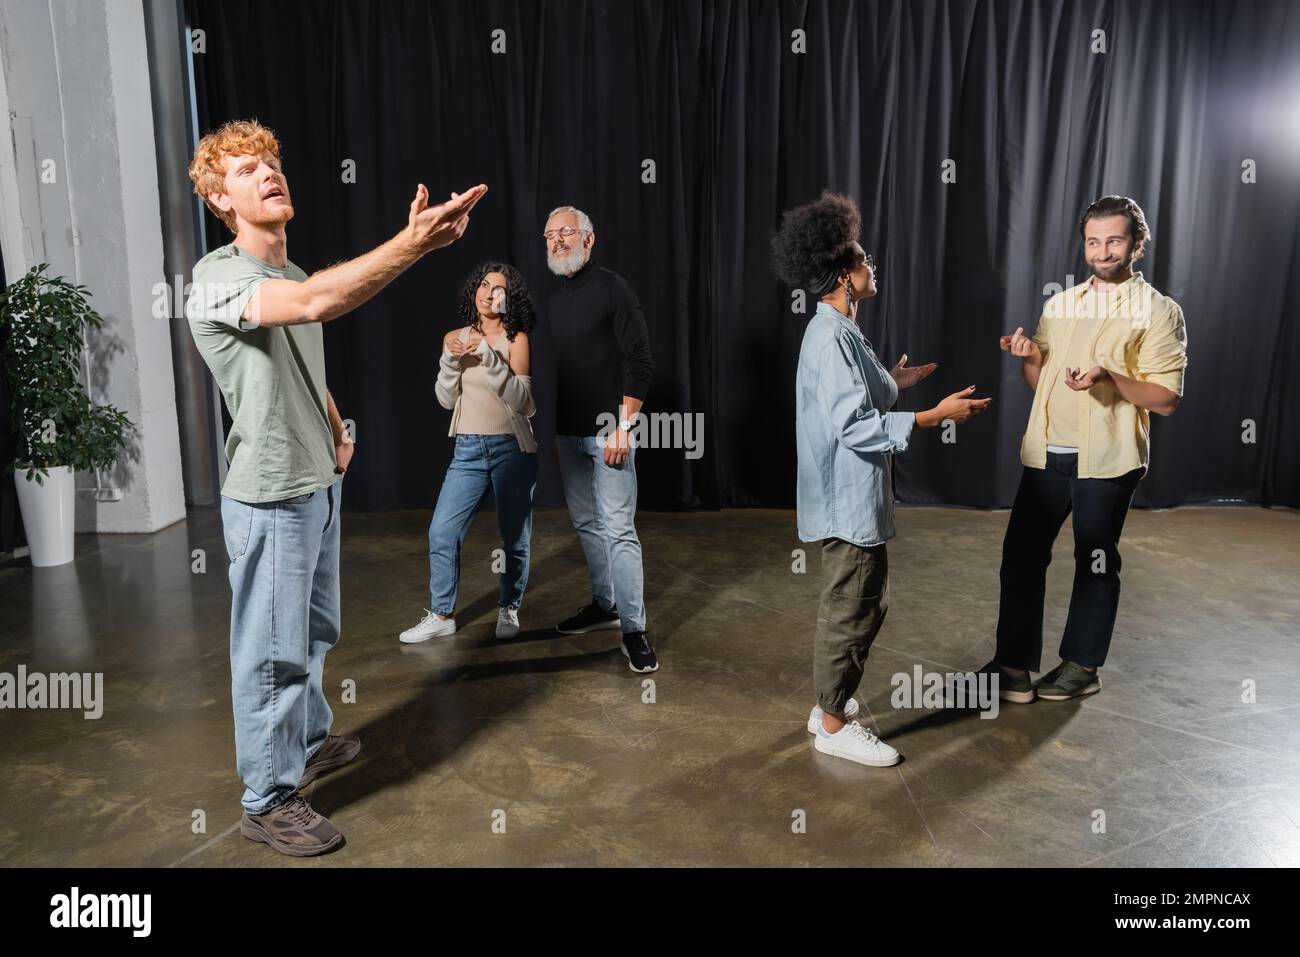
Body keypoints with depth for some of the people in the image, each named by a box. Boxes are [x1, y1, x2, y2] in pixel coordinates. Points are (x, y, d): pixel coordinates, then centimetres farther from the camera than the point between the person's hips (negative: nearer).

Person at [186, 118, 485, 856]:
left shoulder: (292, 276, 11)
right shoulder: (218, 278, -18)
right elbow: (315, 304, -39)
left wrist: (337, 432, 9)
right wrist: (414, 242, -46)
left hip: (319, 486, 8)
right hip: (269, 498, -8)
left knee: (315, 634, 22)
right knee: (274, 653, 3)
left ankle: (310, 740, 43)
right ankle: (269, 800, 19)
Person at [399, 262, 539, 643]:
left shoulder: (516, 339, -3)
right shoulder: (455, 338, 8)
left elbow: (521, 400, -12)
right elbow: (447, 399, 6)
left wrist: (490, 358, -21)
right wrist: (450, 362, -11)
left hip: (512, 449, -3)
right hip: (468, 449, 3)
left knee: (514, 538, 4)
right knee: (441, 533, -2)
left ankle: (509, 609, 23)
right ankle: (440, 615, 12)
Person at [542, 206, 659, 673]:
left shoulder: (612, 288, -6)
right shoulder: (551, 297, 12)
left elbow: (640, 363, -10)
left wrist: (622, 427, -15)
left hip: (607, 432, -6)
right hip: (566, 433, 7)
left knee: (618, 530, -7)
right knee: (586, 524, 15)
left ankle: (633, 628, 0)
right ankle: (604, 604, 29)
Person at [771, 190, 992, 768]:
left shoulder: (839, 330, 12)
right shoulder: (831, 337, -20)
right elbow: (854, 427, -26)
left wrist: (893, 383, 25)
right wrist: (936, 416, -23)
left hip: (857, 497, 11)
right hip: (847, 499, -11)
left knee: (867, 602, 20)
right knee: (850, 611, 1)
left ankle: (830, 704, 33)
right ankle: (834, 726, 17)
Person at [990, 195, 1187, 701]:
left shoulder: (1158, 311, -3)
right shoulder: (1059, 304, 12)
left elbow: (1166, 400, -8)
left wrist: (1109, 377, -23)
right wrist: (1028, 359, -5)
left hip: (1105, 458, -4)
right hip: (1047, 452, 5)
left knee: (1095, 561, 7)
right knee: (1021, 553, 4)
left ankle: (1082, 665, 23)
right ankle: (1014, 665, 14)